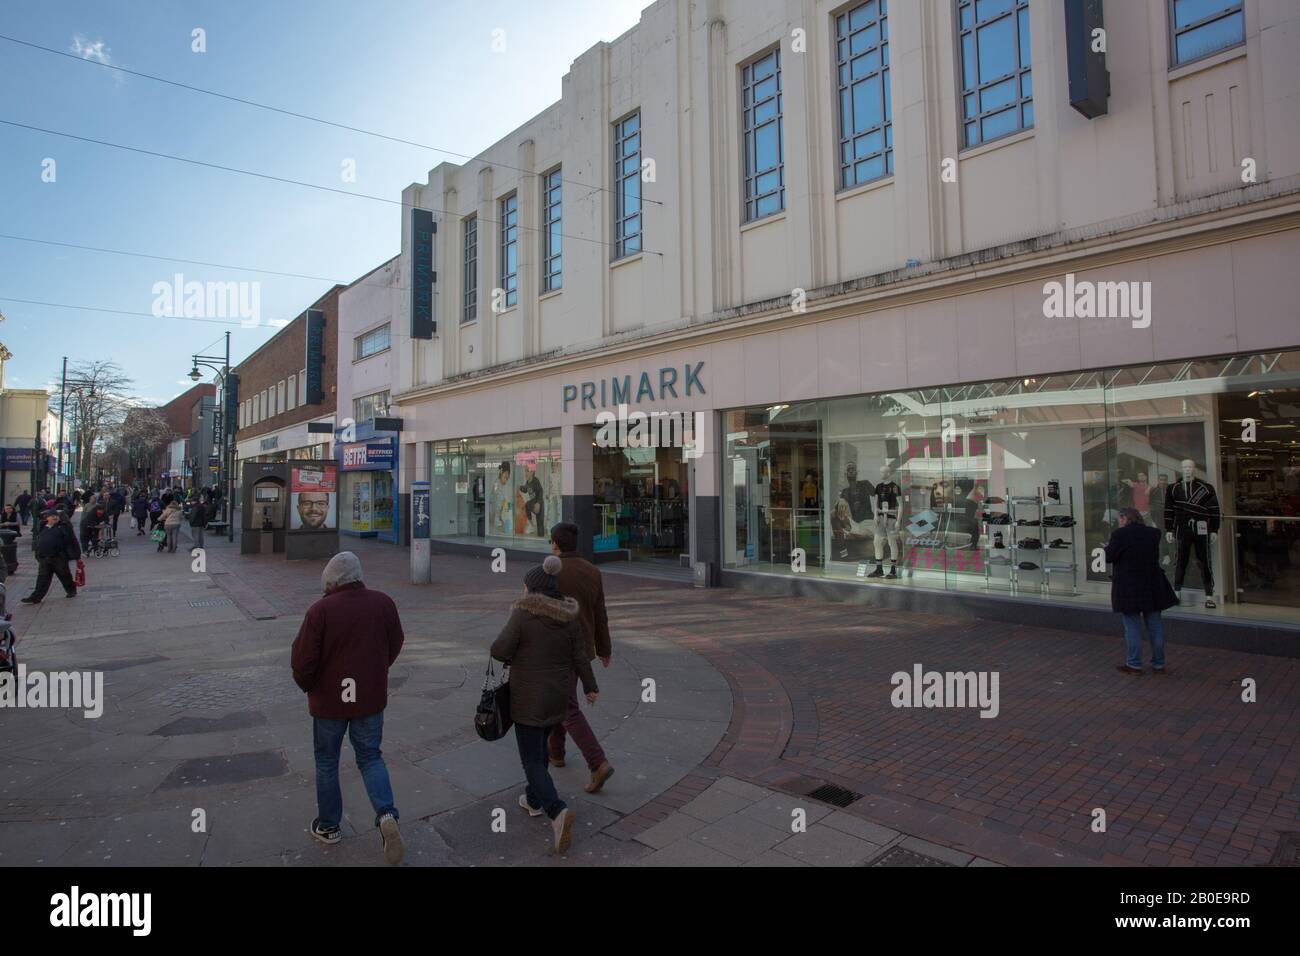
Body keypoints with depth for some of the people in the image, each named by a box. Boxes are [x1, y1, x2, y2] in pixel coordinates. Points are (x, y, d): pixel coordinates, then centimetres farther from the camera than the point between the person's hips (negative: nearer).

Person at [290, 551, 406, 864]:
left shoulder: (320, 610, -18)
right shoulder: (383, 603, -6)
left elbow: (303, 659, -15)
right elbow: (395, 644, 4)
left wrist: (307, 685, 6)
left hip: (330, 700, -2)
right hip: (371, 697, 3)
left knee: (326, 761, 17)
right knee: (370, 757, 15)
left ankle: (328, 826, 30)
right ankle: (386, 815, -5)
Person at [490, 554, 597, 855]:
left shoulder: (523, 614, -18)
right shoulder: (569, 618, -1)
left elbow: (499, 651, -18)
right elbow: (579, 656, 2)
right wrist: (590, 686, 13)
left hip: (528, 700, -6)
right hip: (558, 696, 6)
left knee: (532, 759, 2)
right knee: (539, 744, 27)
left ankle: (557, 810, -15)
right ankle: (534, 800, 40)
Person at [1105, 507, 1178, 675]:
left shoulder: (1120, 534, -13)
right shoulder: (1153, 533, 5)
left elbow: (1109, 556, -11)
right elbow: (1155, 556, 16)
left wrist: (1107, 548, 8)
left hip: (1129, 587, -5)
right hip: (1152, 586, 5)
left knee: (1132, 625, 3)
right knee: (1155, 624, 11)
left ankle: (1134, 664, 8)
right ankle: (1158, 664, 19)